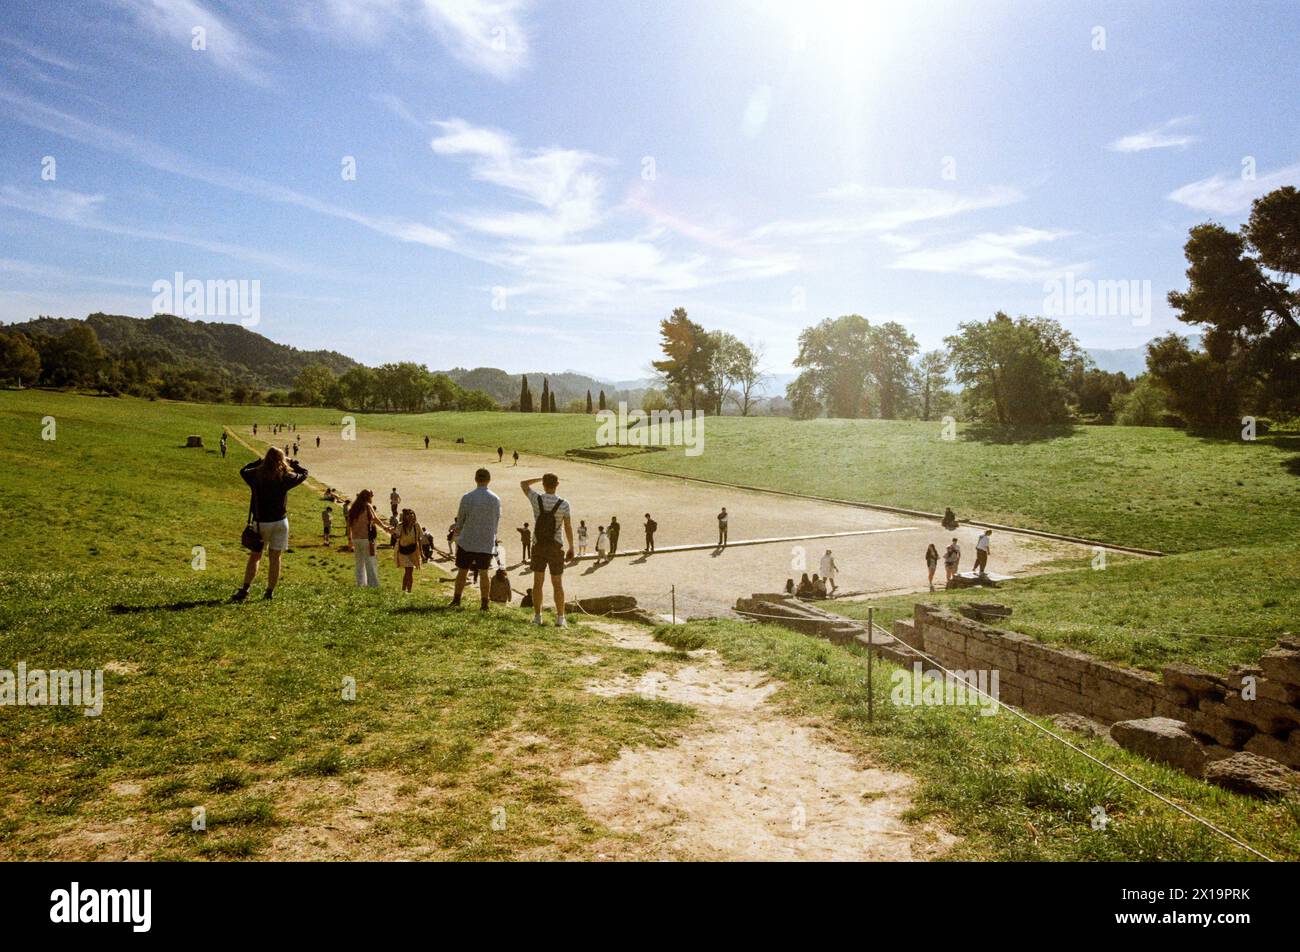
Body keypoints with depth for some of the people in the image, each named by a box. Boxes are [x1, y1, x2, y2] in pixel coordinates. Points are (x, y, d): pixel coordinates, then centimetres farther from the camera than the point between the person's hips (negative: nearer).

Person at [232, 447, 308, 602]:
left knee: (255, 556, 10)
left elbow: (243, 470, 18)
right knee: (274, 558, 5)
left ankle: (245, 589, 0)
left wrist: (259, 461, 18)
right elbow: (304, 474, 9)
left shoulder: (255, 475, -4)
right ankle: (270, 592, 6)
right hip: (279, 522, -1)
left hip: (260, 522, 1)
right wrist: (293, 463, 19)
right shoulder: (285, 477, -8)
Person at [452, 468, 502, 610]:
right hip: (487, 543, 1)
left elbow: (460, 520, -1)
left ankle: (456, 599, 15)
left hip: (467, 541, -1)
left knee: (462, 571, 11)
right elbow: (497, 521, 5)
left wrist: (457, 539, 14)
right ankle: (484, 602, 9)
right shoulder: (496, 499, -4)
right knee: (484, 572, 8)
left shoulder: (467, 497, -9)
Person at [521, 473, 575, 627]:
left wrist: (540, 478, 16)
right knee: (557, 584, 6)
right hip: (556, 548, -1)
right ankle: (560, 619, 6)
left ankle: (537, 617, 10)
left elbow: (523, 483, 10)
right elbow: (568, 528, -7)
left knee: (538, 583, 9)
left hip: (539, 547, 1)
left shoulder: (536, 499, -8)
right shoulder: (563, 504, -11)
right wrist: (571, 548, 3)